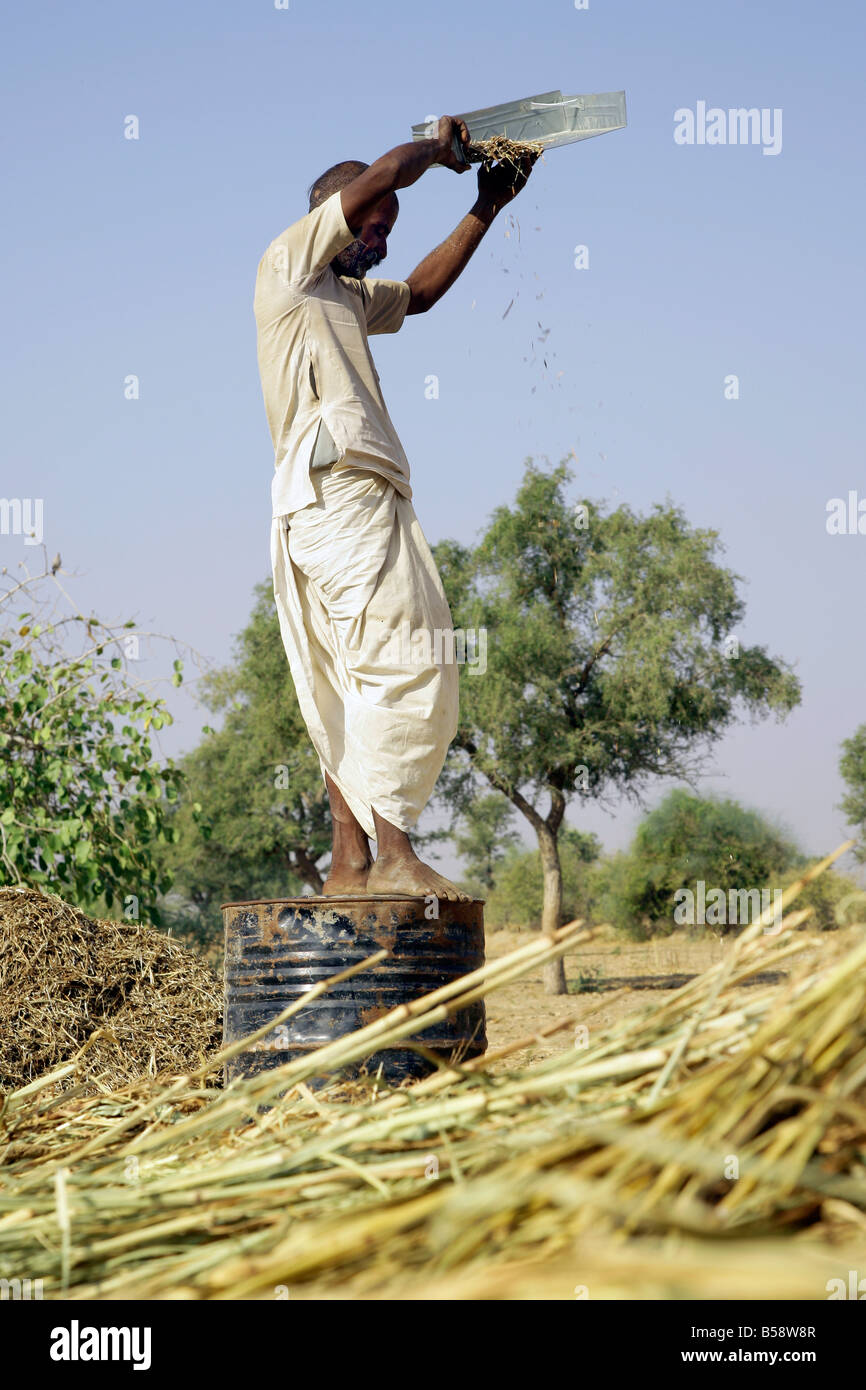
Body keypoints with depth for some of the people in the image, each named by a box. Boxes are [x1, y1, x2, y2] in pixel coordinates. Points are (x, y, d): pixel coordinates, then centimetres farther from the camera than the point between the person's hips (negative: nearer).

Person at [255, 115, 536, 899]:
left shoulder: (345, 297, 27)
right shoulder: (288, 267, 2)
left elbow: (421, 292, 40)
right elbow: (384, 174, -6)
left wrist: (486, 209, 36)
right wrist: (438, 148, 12)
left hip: (330, 509, 10)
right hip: (341, 491, -10)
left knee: (353, 691, 5)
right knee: (409, 666, -16)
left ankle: (351, 862, 4)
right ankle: (394, 853, -21)